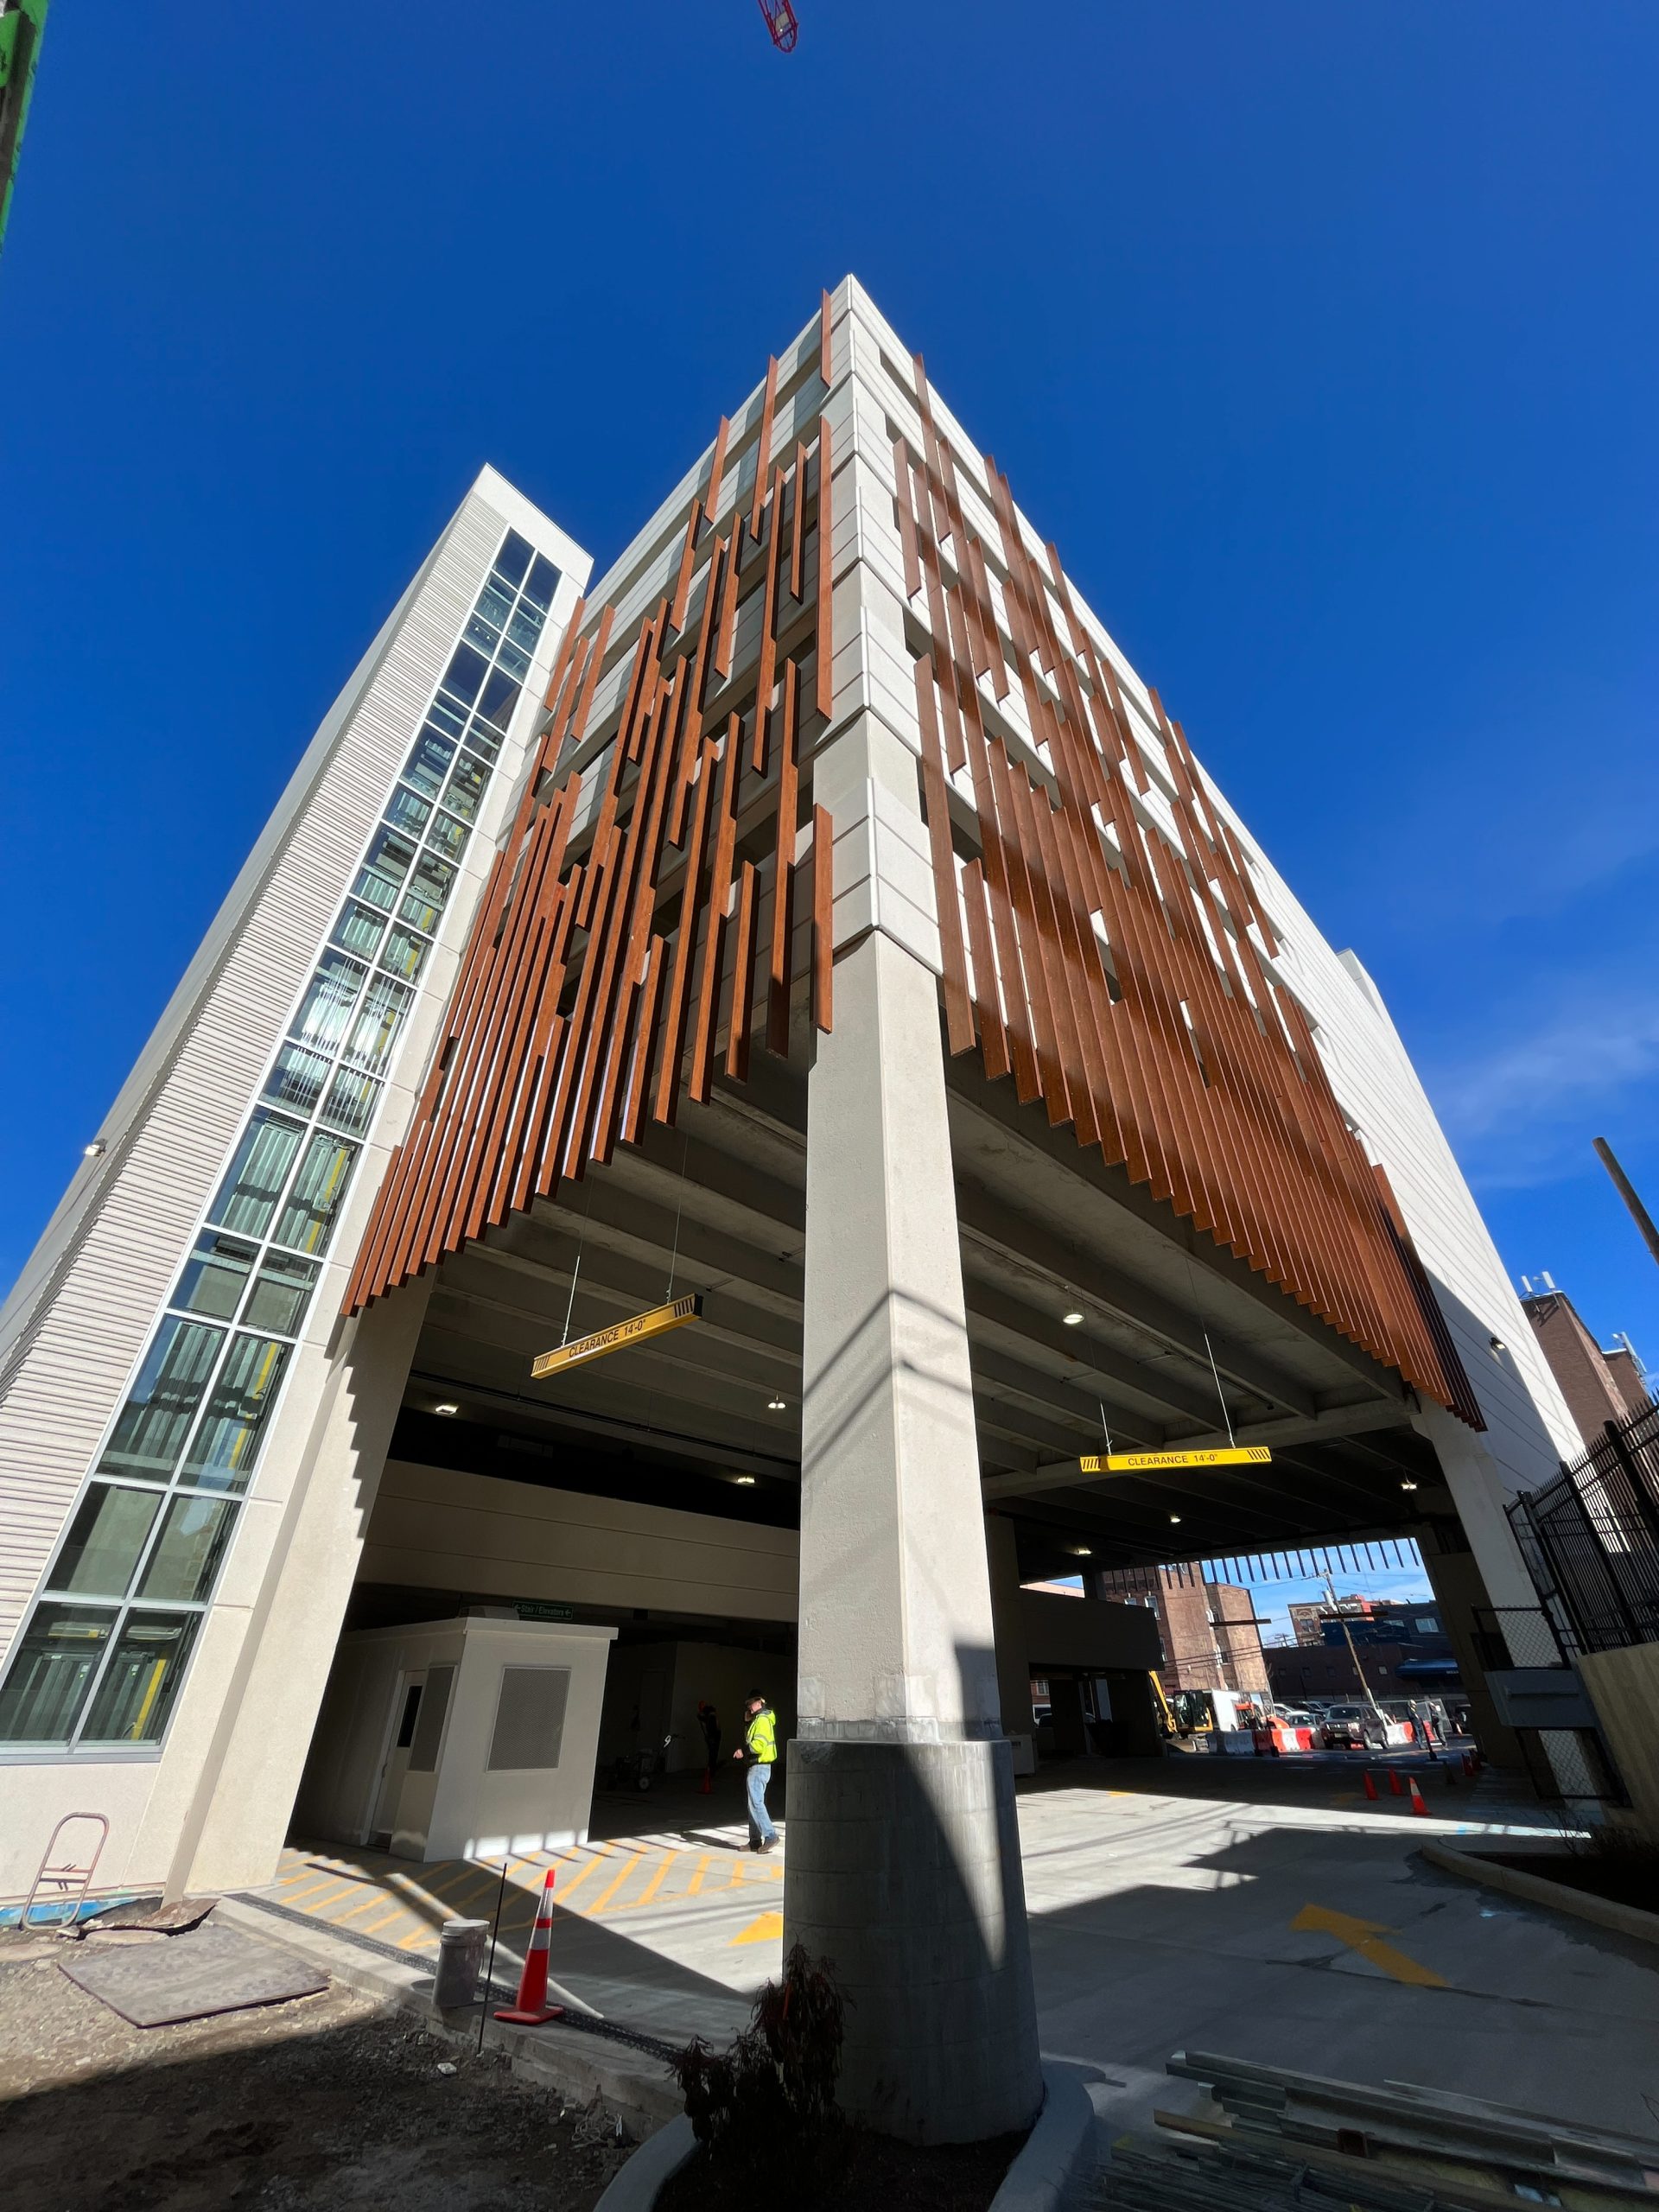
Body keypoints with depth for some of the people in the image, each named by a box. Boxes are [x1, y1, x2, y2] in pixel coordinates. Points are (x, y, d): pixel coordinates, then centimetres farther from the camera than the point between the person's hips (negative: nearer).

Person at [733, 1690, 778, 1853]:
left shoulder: (762, 1720, -16)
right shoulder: (758, 1719, 17)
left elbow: (759, 1745, -25)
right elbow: (749, 1739, 18)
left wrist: (742, 1750, -15)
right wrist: (747, 1722, 8)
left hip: (759, 1767, -10)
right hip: (757, 1767, 10)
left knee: (756, 1803, -10)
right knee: (754, 1803, 13)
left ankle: (770, 1836, -8)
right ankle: (755, 1841, 18)